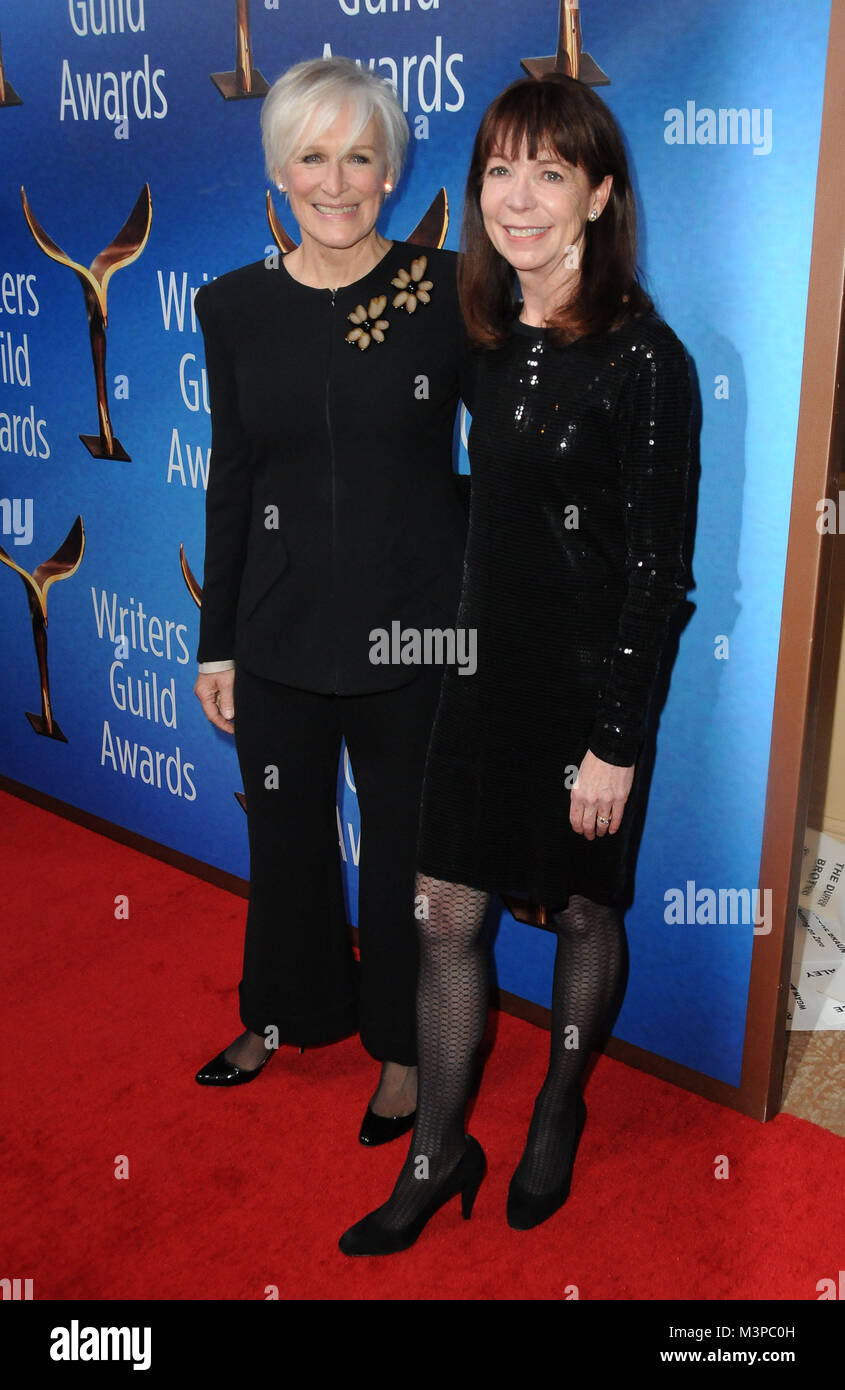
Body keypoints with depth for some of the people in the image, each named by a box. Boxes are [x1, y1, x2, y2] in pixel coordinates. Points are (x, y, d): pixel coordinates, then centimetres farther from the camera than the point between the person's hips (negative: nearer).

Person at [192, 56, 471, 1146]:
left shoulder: (449, 291, -8)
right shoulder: (235, 307, 1)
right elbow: (230, 479, 5)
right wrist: (215, 644, 6)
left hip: (415, 629, -3)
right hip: (280, 631, 3)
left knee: (407, 844, 12)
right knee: (285, 832, 19)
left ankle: (404, 1046, 37)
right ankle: (289, 1012, 46)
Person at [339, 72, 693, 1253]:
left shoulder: (643, 359, -15)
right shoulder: (490, 335, 5)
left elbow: (656, 566, -15)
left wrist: (616, 740, -15)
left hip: (589, 686, -6)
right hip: (485, 668, 6)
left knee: (583, 909, 14)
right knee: (445, 914, 8)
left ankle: (559, 1112, 40)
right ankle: (438, 1154, 26)